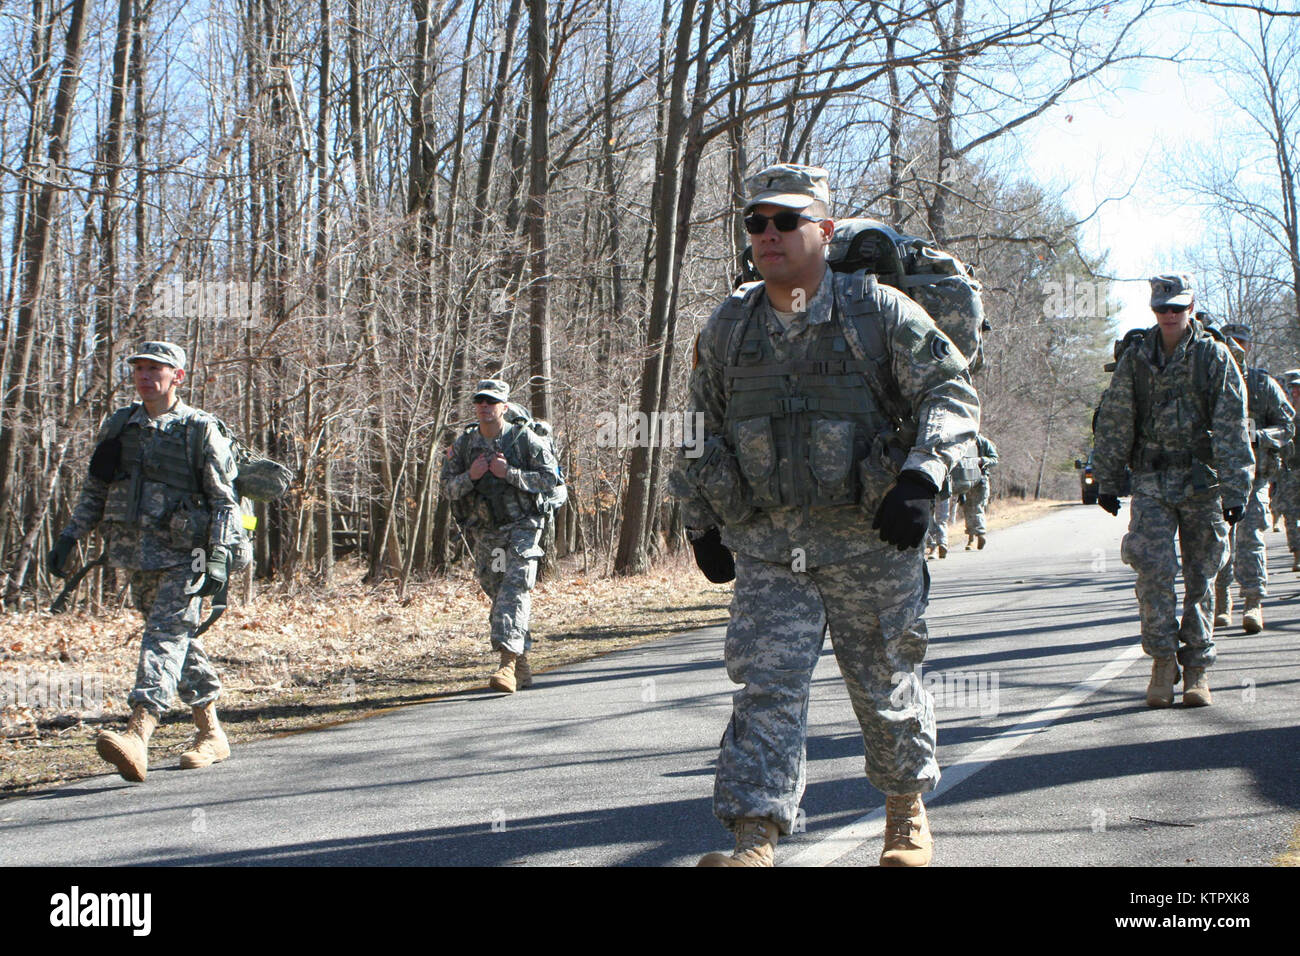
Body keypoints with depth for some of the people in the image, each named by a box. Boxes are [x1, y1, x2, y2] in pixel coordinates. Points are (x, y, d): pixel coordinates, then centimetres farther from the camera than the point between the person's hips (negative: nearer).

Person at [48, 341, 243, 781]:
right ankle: (212, 734, 22)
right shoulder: (118, 426, 11)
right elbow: (94, 492, 19)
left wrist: (220, 558, -14)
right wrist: (69, 536, 10)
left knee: (165, 637, -16)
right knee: (178, 639, 11)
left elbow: (224, 501, -5)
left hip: (182, 557, -6)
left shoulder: (201, 430, -4)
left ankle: (137, 734, -29)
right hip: (136, 555, 6)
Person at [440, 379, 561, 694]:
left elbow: (550, 479, -10)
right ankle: (522, 667, 20)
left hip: (521, 528, -5)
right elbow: (448, 487, 6)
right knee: (498, 597, 8)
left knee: (514, 592, -18)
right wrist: (470, 476, -14)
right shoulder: (464, 443, 5)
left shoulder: (525, 438, -6)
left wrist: (509, 473, -19)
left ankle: (508, 664, -26)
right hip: (484, 533, 5)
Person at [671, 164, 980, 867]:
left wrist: (921, 477, -19)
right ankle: (754, 842, -11)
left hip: (870, 538, -2)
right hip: (767, 544, 2)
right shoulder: (728, 326, 7)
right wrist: (701, 520, 18)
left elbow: (952, 391, -6)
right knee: (766, 683, -9)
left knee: (886, 683, 11)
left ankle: (907, 809, 35)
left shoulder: (880, 312, -4)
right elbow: (700, 427, 19)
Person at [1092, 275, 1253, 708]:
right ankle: (1163, 659, 0)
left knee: (1200, 577, 4)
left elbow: (1232, 428, -4)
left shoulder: (1215, 357, 0)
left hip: (1204, 481, -1)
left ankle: (1197, 670, 14)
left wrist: (1235, 488, -11)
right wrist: (1107, 481, 6)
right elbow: (1114, 423, 9)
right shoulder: (1135, 359, 6)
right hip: (1152, 481, 1)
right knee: (1153, 567, -14)